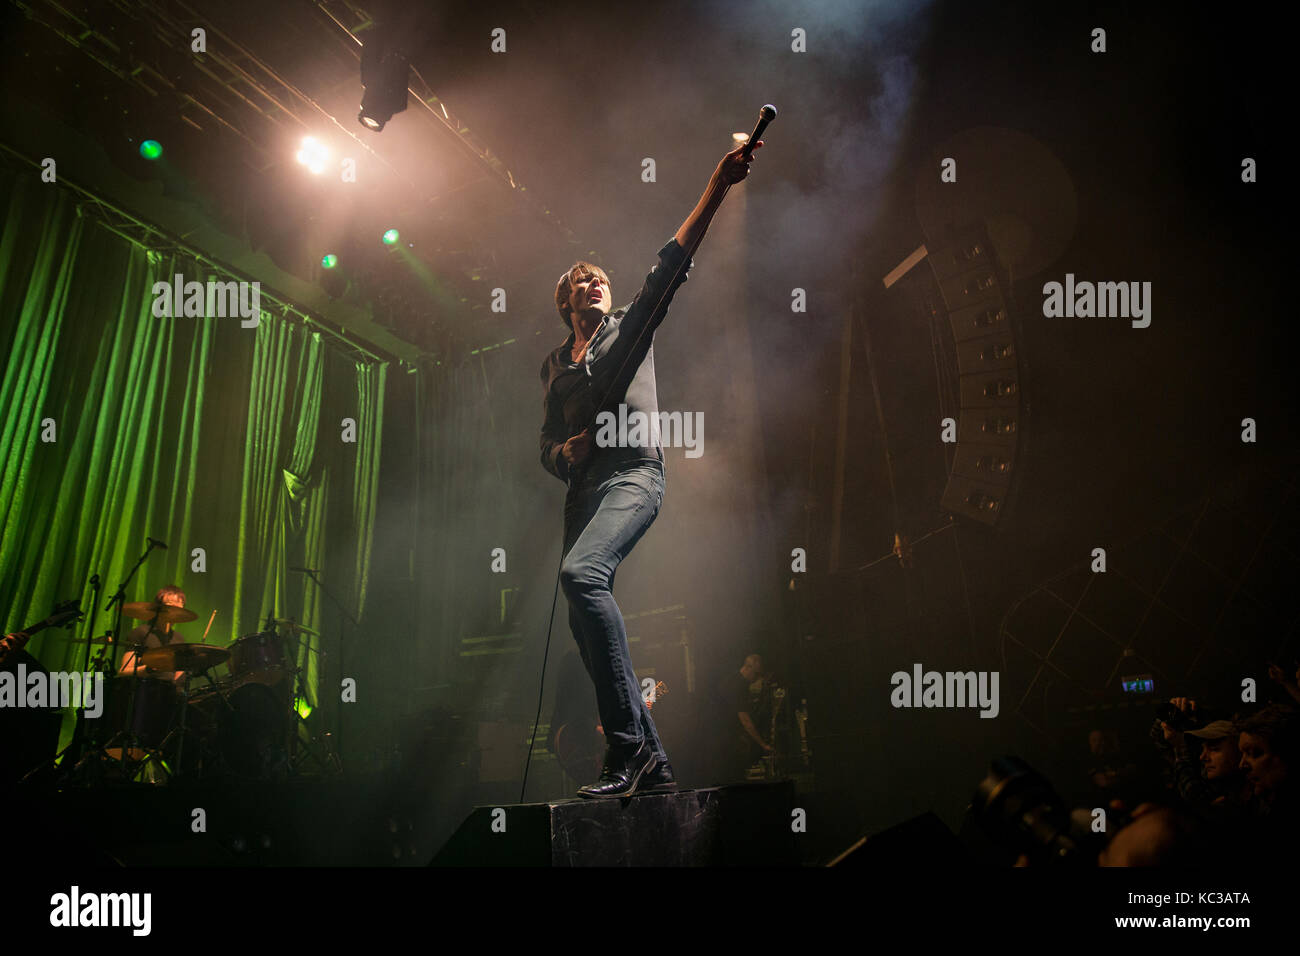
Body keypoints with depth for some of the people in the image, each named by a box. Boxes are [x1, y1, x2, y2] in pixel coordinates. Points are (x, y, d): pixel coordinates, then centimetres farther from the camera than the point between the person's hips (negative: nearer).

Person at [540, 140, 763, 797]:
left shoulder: (631, 326, 15)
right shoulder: (554, 366, 25)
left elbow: (673, 259, 3)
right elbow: (548, 443, 24)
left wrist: (717, 186, -8)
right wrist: (565, 451, -2)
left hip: (633, 471, -6)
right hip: (582, 485, 6)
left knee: (581, 573, -32)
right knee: (585, 623, -4)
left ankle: (627, 744, -32)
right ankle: (649, 761, 4)